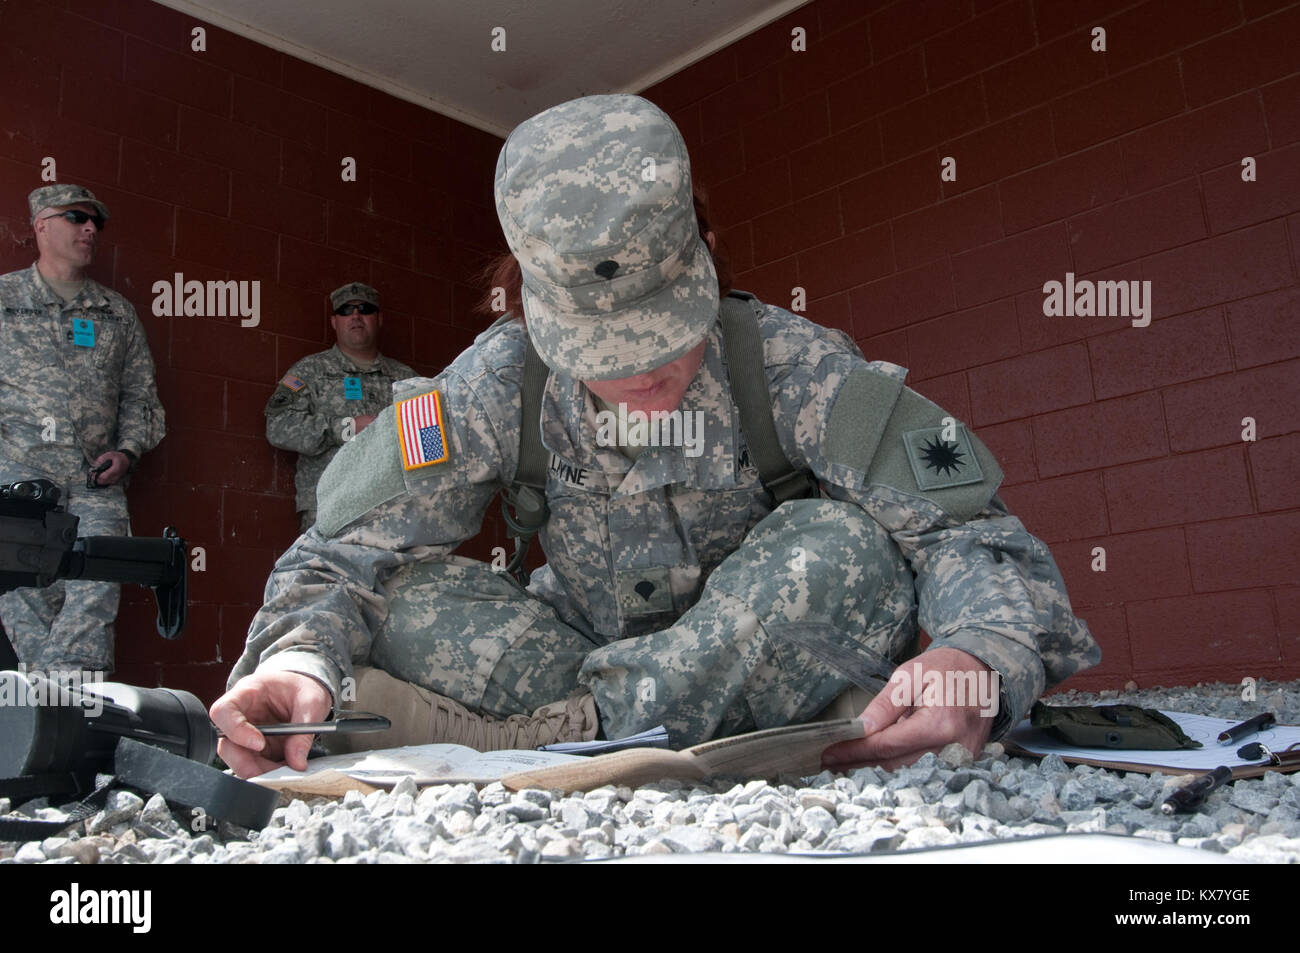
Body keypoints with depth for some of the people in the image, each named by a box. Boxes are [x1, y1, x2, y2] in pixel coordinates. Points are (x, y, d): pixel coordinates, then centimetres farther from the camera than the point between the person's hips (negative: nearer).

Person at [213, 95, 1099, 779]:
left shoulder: (791, 367, -18)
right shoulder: (501, 383, -14)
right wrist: (300, 658, -35)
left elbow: (971, 531, -21)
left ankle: (572, 730, -29)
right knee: (404, 597, -19)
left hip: (771, 665, 0)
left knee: (846, 546, -30)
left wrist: (979, 661, -43)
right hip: (584, 654, 1)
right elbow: (349, 550, -12)